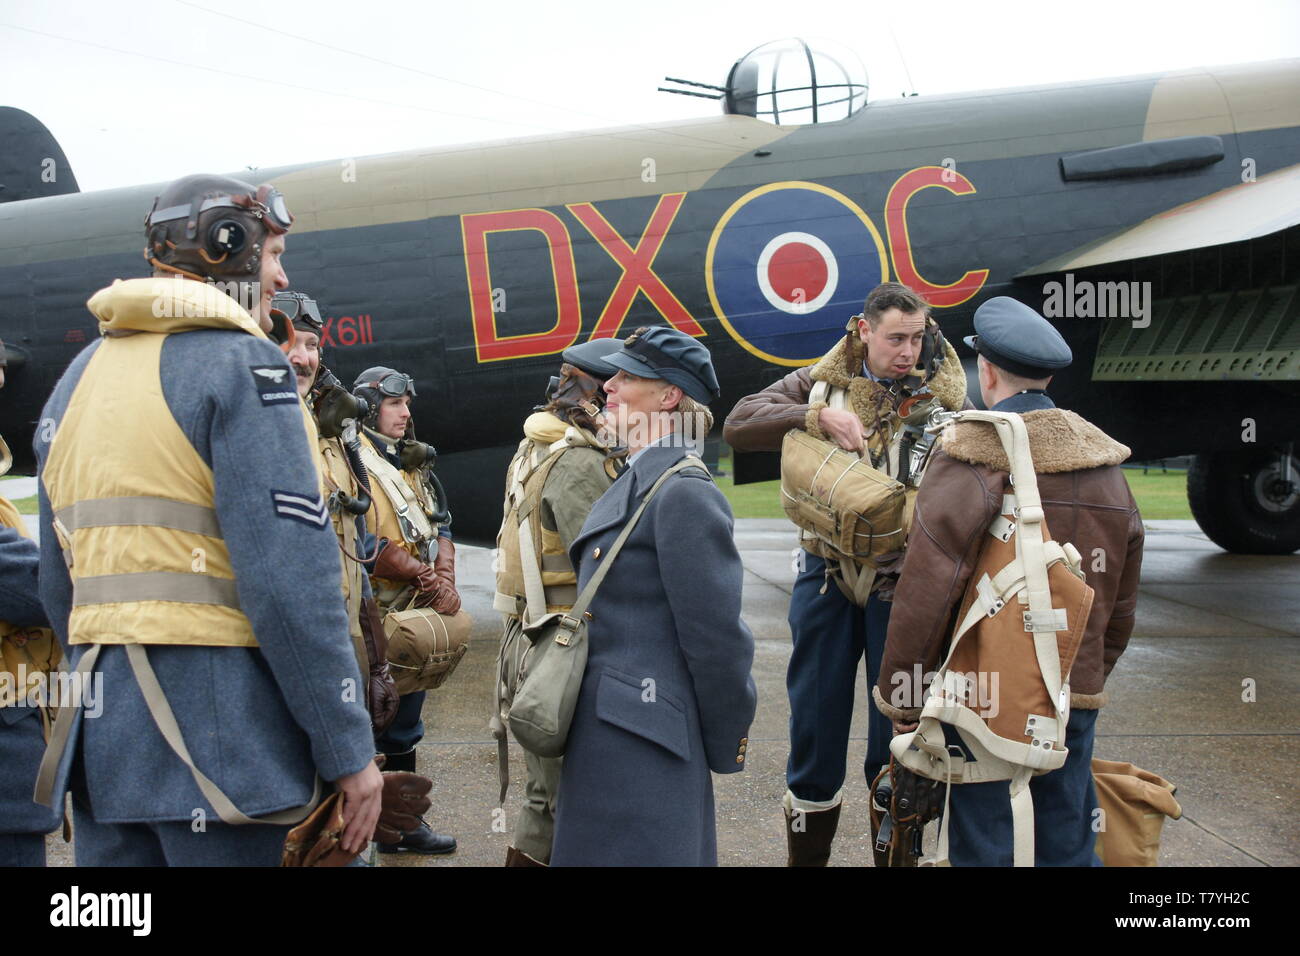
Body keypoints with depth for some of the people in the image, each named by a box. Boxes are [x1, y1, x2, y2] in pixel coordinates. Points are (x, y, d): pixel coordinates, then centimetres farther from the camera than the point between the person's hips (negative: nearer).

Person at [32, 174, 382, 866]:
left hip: (102, 728, 8)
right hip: (218, 720, -7)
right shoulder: (241, 363, -9)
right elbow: (289, 580, -17)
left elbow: (59, 582, 17)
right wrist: (348, 751, -12)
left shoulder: (78, 377, 15)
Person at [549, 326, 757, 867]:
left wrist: (723, 750, -7)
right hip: (605, 735, 9)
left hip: (641, 748, -9)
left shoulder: (683, 493, -18)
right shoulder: (638, 482, 12)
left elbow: (717, 637, -17)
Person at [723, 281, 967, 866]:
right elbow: (738, 426, -7)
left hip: (903, 582, -1)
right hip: (826, 576, 1)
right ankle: (807, 854, 25)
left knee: (897, 736, 7)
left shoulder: (941, 397, -1)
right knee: (814, 732, 10)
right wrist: (817, 417, -20)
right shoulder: (822, 383, 2)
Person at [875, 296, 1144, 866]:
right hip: (1075, 700, 6)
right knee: (1067, 848, 15)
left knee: (984, 848, 4)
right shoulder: (1105, 465, 7)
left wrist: (901, 698, -9)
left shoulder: (969, 459, -14)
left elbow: (925, 594, -18)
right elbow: (1121, 601, 14)